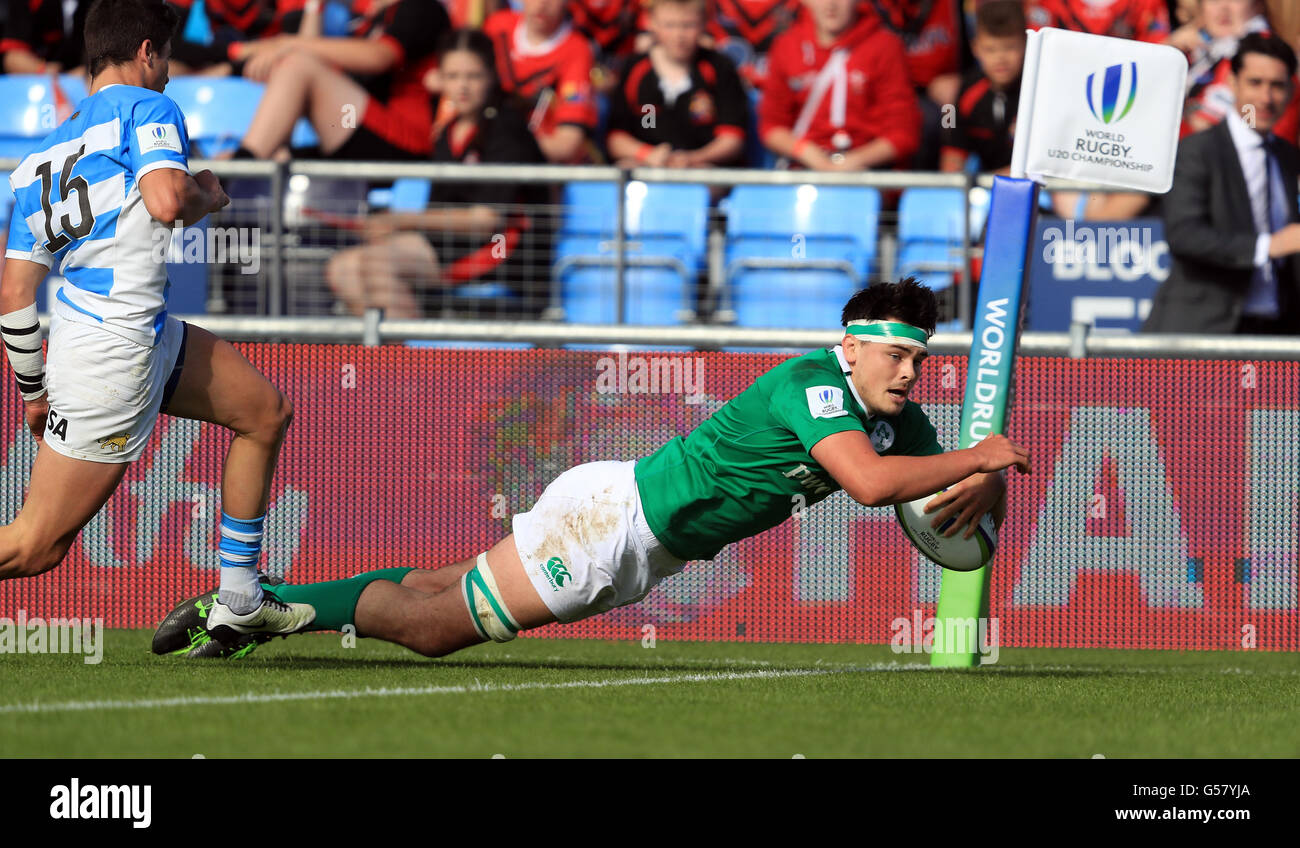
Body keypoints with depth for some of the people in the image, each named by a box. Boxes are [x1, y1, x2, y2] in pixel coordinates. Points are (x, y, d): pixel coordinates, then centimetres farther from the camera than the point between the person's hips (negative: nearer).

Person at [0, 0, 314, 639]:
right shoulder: (146, 108, -6)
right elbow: (167, 201, -26)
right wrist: (209, 198, -3)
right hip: (116, 358, -9)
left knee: (267, 413, 21)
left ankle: (238, 605, 23)